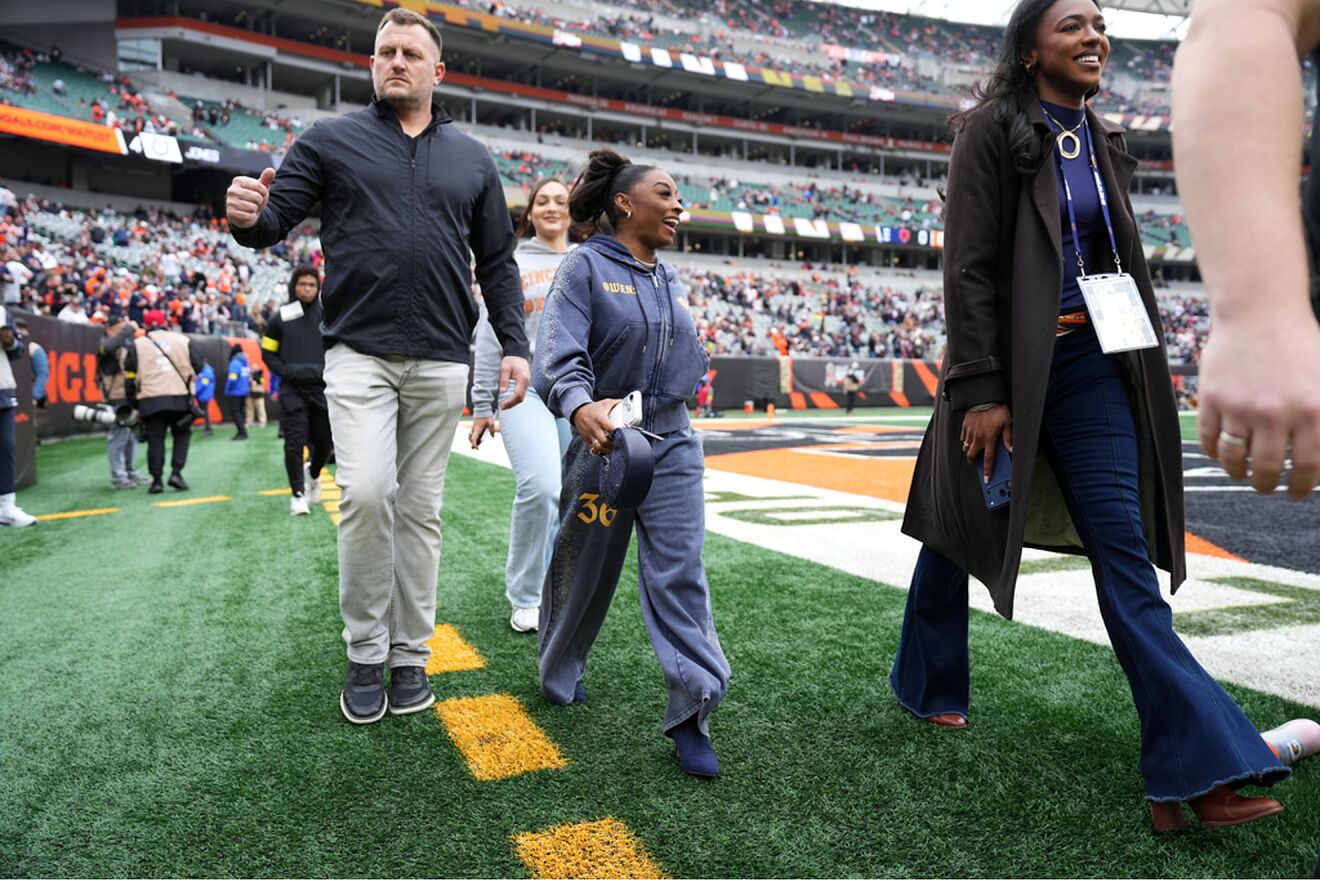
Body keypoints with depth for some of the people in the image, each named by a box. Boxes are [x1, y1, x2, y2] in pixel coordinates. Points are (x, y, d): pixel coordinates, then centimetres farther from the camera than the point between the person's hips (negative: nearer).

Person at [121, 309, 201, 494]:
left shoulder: (136, 345, 8)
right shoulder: (181, 340, 9)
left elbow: (131, 378, 5)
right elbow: (197, 366, 10)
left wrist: (134, 405, 11)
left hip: (150, 400, 0)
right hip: (180, 397, 0)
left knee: (155, 440, 6)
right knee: (182, 434, 16)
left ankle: (156, 480, 6)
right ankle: (176, 472, 3)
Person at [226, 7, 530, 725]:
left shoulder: (472, 159, 15)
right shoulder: (330, 141, 9)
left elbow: (497, 261, 14)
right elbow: (276, 217, 3)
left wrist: (514, 345, 4)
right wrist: (249, 218, -22)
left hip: (441, 362, 2)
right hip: (359, 352, -2)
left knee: (421, 509, 6)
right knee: (365, 495, -16)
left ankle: (410, 654, 18)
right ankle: (366, 654, 4)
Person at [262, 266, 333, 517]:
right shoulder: (280, 319, 5)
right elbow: (268, 353, 9)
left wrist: (327, 369, -6)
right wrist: (285, 371, -8)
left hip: (322, 388, 2)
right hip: (292, 390, -2)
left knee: (325, 442, 7)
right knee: (295, 442, -7)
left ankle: (313, 474, 37)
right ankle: (297, 494, 3)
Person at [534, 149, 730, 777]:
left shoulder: (669, 278, 11)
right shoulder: (585, 267, -9)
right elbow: (559, 355, -23)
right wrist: (580, 407, -42)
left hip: (672, 448, 5)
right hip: (604, 444, -4)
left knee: (680, 573, -4)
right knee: (583, 571, 12)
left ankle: (690, 714, 0)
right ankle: (559, 672, 38)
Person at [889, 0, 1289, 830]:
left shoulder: (1103, 142, 14)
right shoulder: (991, 132, -5)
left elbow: (1120, 260, 18)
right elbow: (968, 268, -13)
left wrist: (1148, 373, 14)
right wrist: (981, 390, -18)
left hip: (1090, 363, 5)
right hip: (1006, 364, -5)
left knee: (1124, 547, -2)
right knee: (961, 535, 9)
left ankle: (1194, 765, -2)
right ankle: (927, 682, 33)